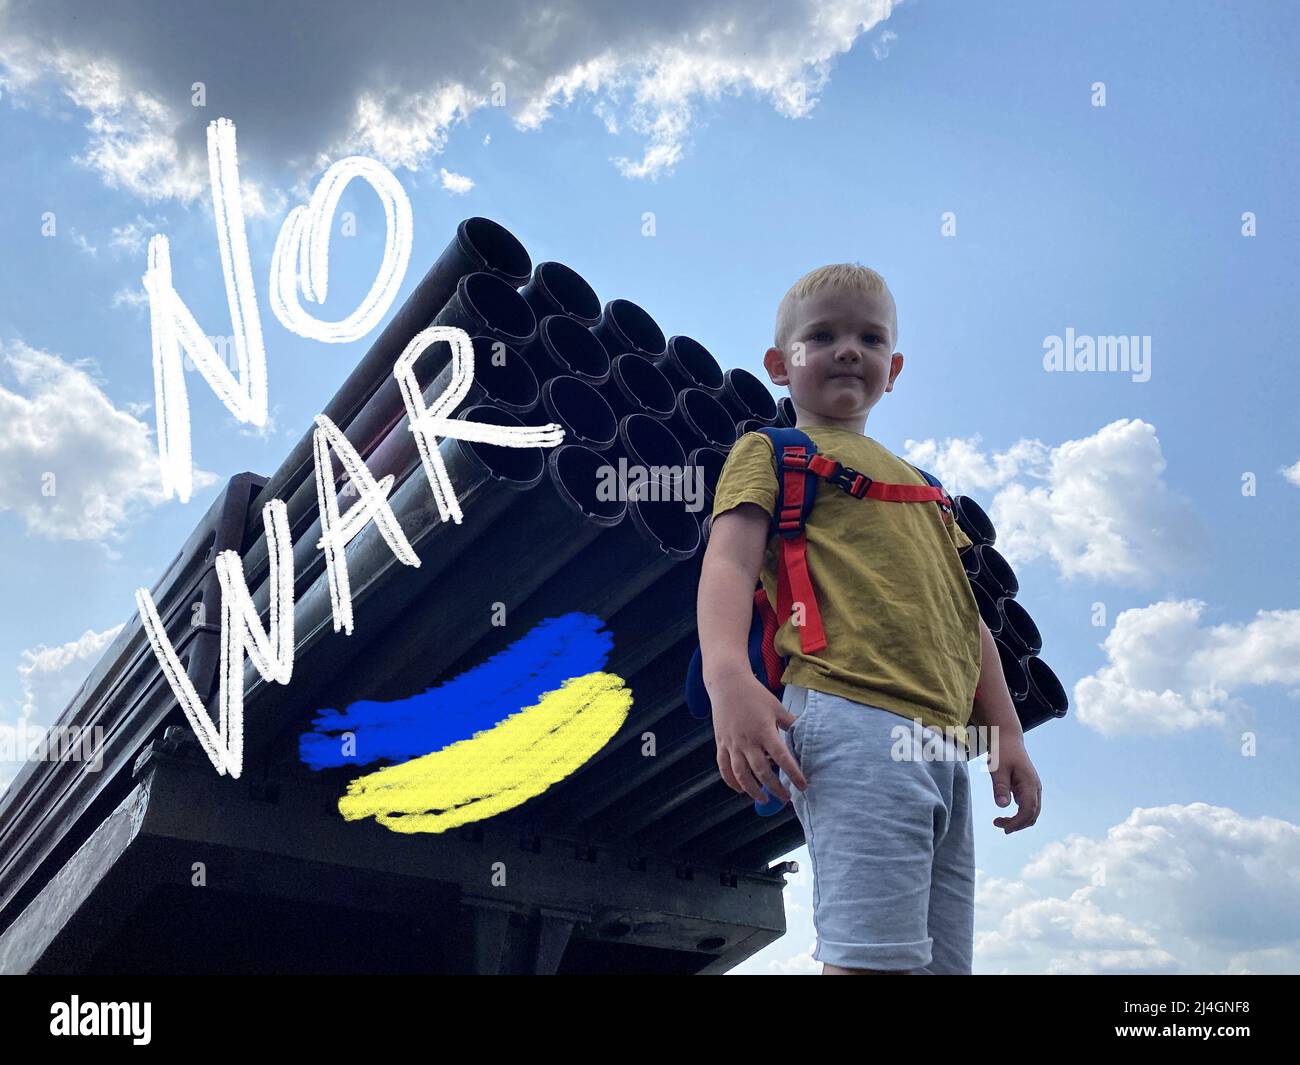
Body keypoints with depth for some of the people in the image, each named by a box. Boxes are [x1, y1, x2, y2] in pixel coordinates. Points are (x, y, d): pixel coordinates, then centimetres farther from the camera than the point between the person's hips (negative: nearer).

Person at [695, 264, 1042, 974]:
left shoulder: (918, 485, 32)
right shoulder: (772, 450, 10)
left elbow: (967, 619, 30)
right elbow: (730, 561, -8)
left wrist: (1007, 736, 21)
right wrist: (728, 677, -27)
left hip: (942, 743, 8)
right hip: (856, 725, -7)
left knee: (942, 960, 7)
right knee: (874, 960, -17)